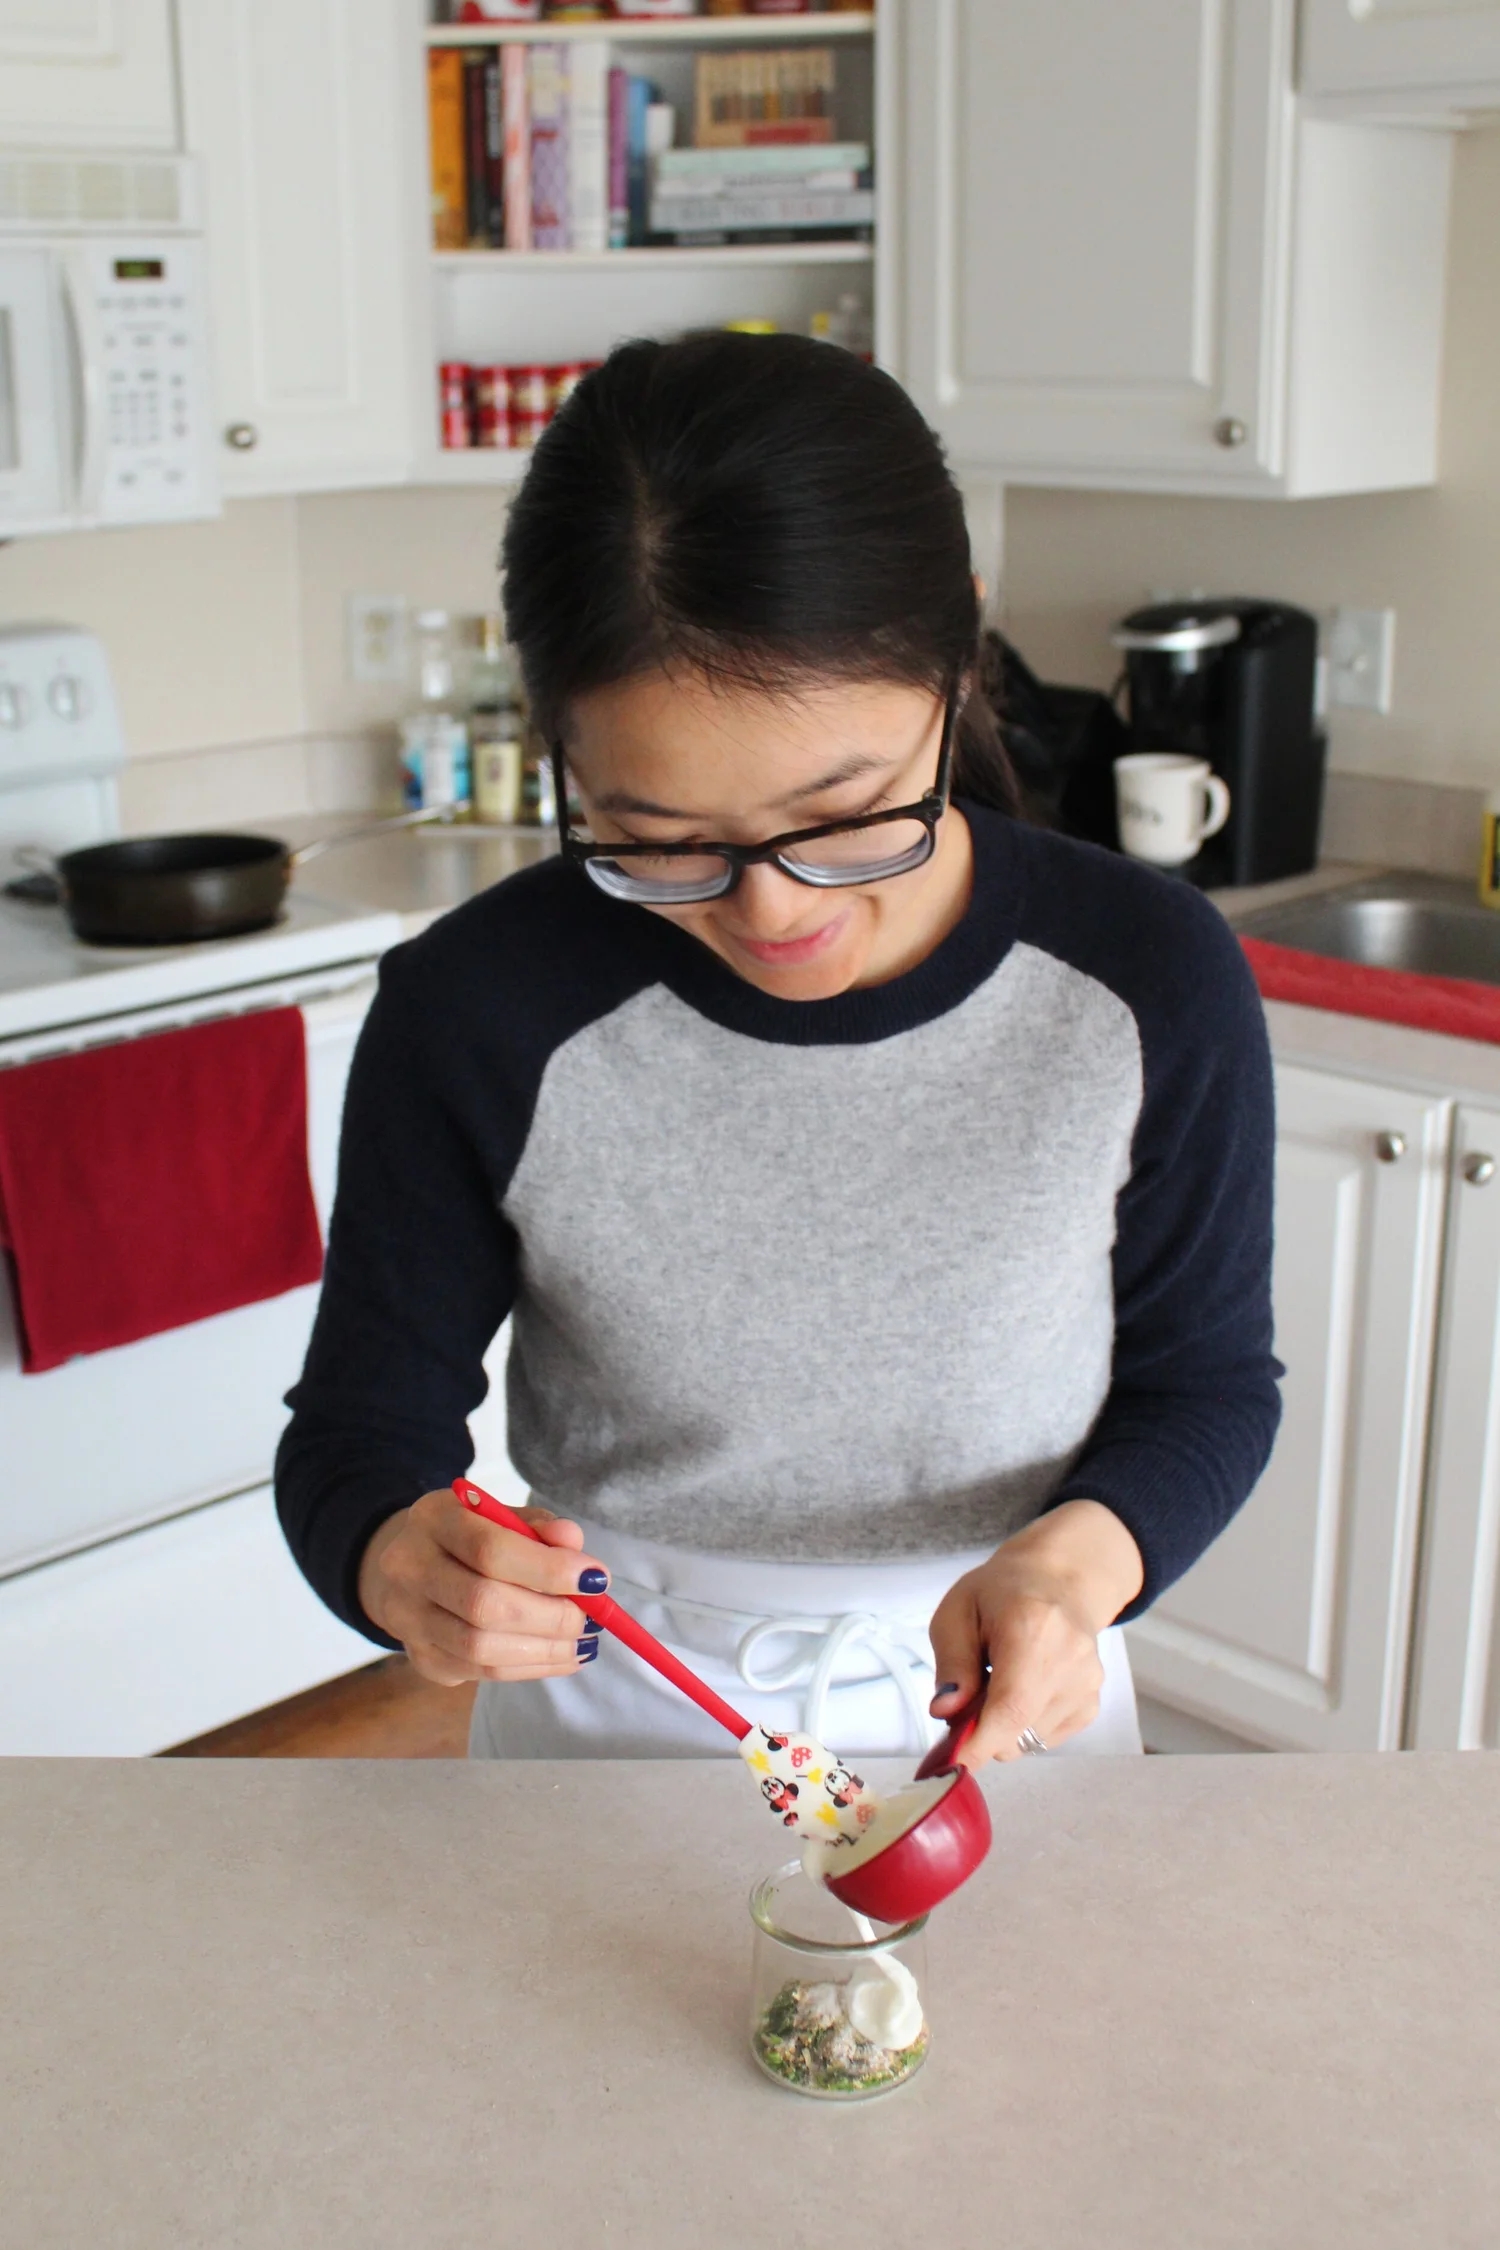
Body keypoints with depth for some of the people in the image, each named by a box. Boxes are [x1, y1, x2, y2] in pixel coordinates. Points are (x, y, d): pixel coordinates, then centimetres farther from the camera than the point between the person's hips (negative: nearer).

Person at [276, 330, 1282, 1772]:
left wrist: (1079, 1558, -26)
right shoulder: (477, 1016, -22)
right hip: (611, 1720, 0)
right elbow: (362, 1423, -10)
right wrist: (400, 1561, -32)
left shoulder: (1149, 983, -19)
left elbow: (1205, 1379, -6)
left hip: (1006, 1721, 1)